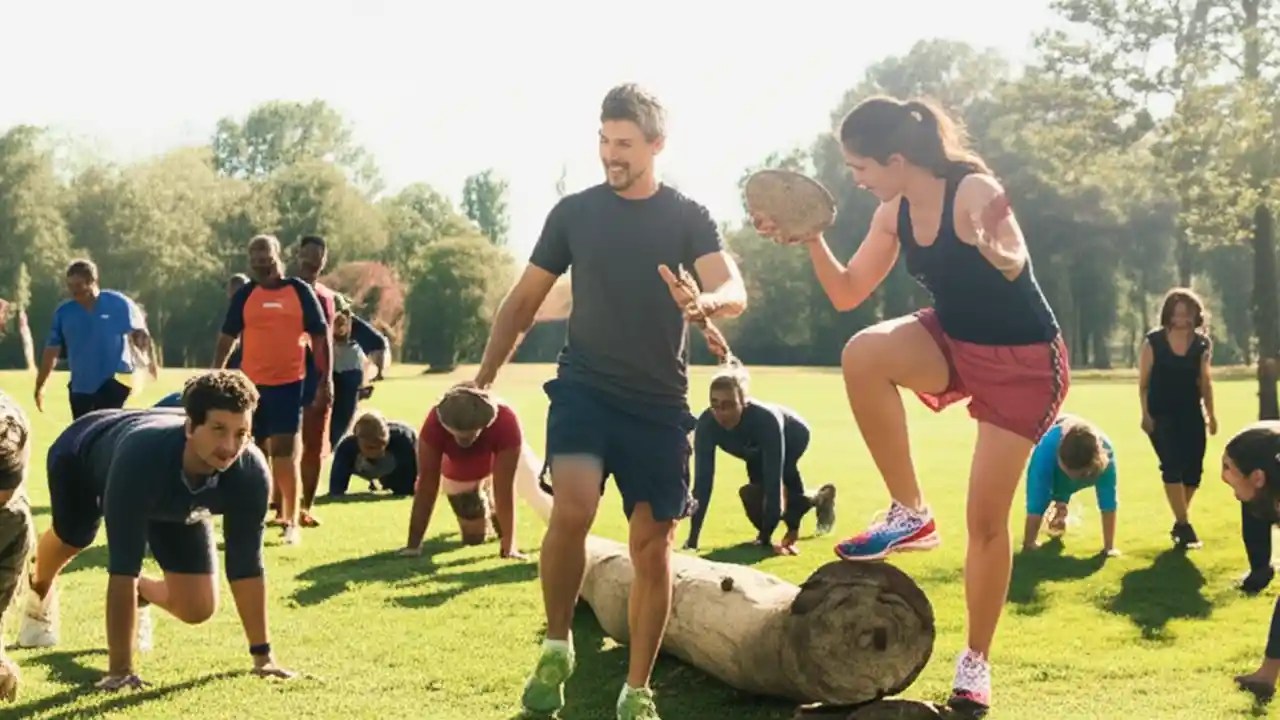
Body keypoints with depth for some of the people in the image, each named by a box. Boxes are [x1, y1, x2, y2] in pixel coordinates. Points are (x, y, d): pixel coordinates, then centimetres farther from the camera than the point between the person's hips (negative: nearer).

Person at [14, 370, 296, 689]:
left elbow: (246, 565, -28)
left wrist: (262, 654, -27)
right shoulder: (140, 455, -50)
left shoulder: (251, 472, -39)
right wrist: (119, 668, -47)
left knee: (197, 608, -7)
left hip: (174, 503, 3)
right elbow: (123, 567, -48)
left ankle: (142, 594, 27)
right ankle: (39, 591, 58)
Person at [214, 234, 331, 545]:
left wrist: (326, 379, -4)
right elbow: (227, 338, 11)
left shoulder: (300, 291, -1)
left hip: (289, 382, -3)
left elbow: (321, 336, 0)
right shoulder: (244, 295, 6)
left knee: (285, 450, -6)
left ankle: (290, 521, -1)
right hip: (251, 382, 3)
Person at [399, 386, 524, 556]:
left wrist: (509, 545, -39)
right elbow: (426, 487, -35)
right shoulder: (435, 423, -40)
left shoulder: (506, 422, -43)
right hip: (458, 475, 0)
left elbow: (505, 487, -39)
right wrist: (413, 544, -34)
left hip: (495, 465, 0)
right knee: (474, 538, 0)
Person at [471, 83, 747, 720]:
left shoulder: (688, 216, 1)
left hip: (659, 402, 1)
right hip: (583, 386, 0)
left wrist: (706, 302, -38)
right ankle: (556, 649, -2)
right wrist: (483, 377, 3)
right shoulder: (574, 211, 4)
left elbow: (734, 291, -14)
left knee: (652, 544, 2)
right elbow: (524, 300, 10)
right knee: (572, 509, -24)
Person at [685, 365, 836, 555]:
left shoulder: (766, 419, -47)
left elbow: (773, 479, -46)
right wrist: (693, 538, -39)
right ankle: (818, 498, 41)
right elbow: (703, 479, -35)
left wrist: (766, 537, -48)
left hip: (792, 437, -5)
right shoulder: (707, 424, -36)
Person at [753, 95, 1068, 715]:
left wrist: (991, 248, -62)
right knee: (863, 353, -27)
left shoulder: (972, 189, -24)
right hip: (953, 343, 5)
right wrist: (812, 239, -12)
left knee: (986, 518, -4)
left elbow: (1013, 266, -40)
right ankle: (910, 516, -13)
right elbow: (847, 294, 3)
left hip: (1024, 361, -5)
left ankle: (976, 661, 17)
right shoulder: (893, 214, -3)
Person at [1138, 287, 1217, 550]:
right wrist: (1145, 414, -9)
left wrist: (1211, 413, 8)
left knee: (1193, 468, 0)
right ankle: (1184, 525, -11)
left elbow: (1205, 381, 11)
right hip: (1161, 413, -3)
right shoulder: (1154, 341, -6)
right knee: (1172, 465, -15)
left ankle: (1180, 521, 19)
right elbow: (1143, 381, -4)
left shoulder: (1202, 343, 3)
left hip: (1191, 413, 3)